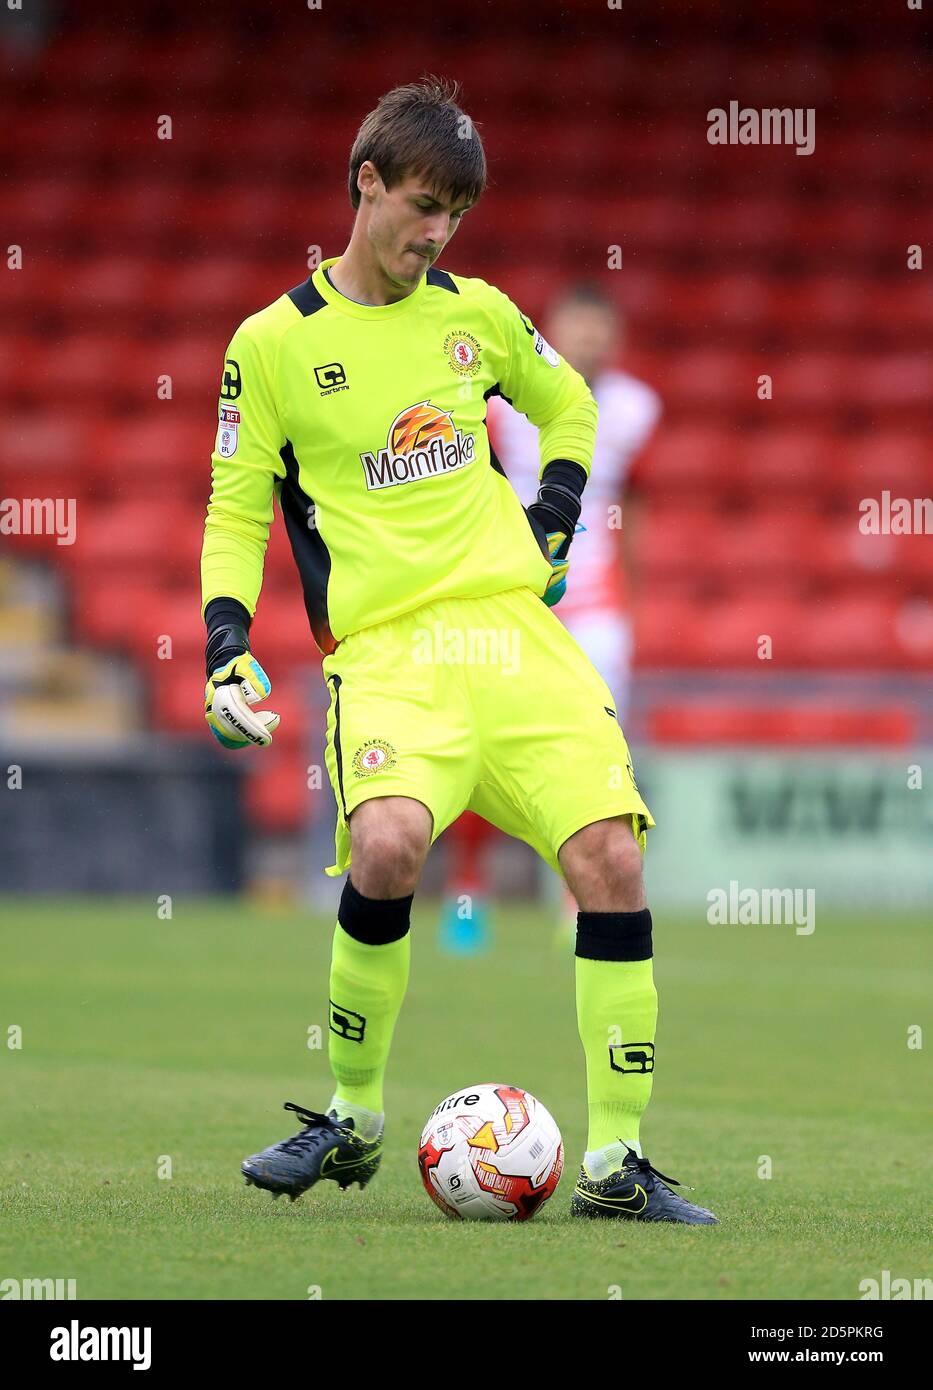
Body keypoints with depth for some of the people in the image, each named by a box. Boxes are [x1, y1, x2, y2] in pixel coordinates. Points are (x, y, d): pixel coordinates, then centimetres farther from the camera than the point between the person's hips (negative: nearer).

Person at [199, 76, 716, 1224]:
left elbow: (567, 403, 31)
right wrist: (228, 646, -3)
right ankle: (352, 1115, -8)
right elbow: (235, 511, 9)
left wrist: (553, 522, 18)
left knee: (609, 857, -13)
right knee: (386, 846, -31)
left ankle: (616, 1159, -3)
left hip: (515, 626, 4)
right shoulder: (273, 342, 3)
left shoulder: (475, 313, 12)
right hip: (387, 648, -4)